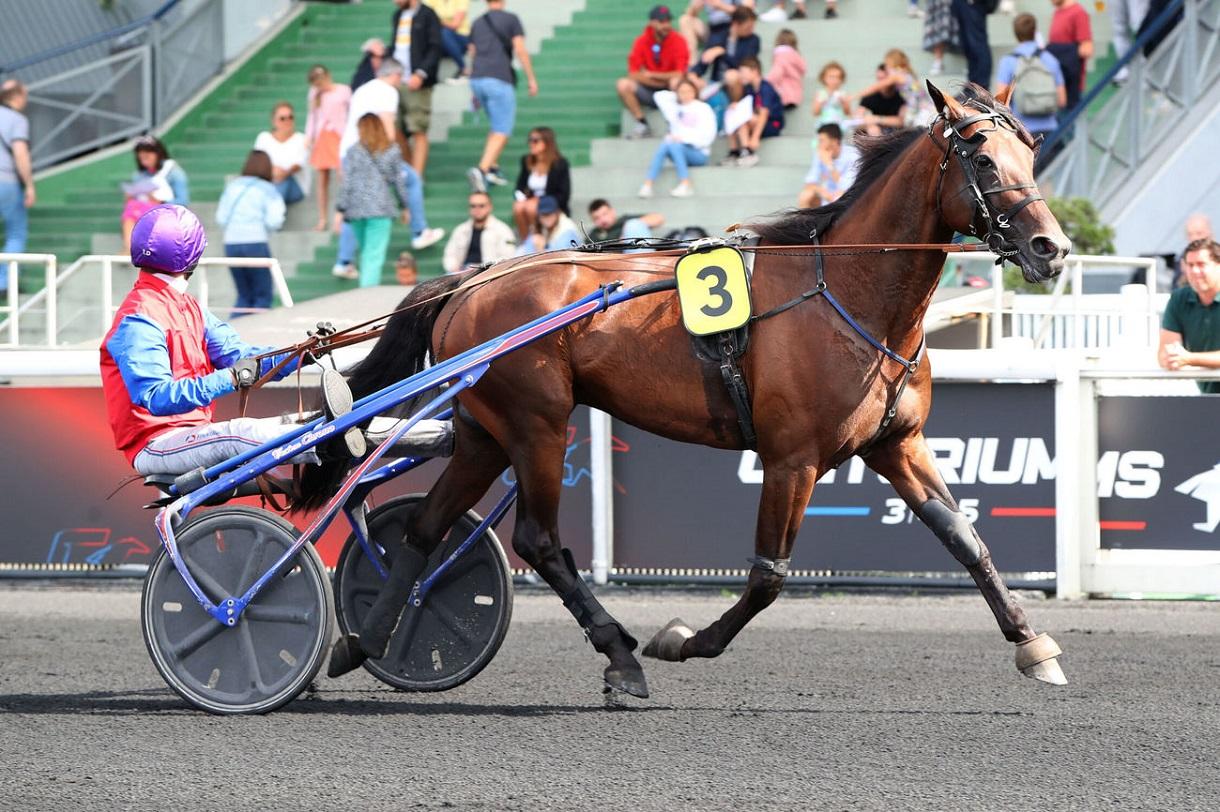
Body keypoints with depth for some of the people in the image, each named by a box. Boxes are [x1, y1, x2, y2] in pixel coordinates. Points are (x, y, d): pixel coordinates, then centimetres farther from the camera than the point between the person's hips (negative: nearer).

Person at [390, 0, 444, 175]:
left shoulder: (427, 15, -5)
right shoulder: (398, 16, 17)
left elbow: (436, 48, -11)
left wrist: (421, 74, -20)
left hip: (416, 83, -7)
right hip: (396, 81, 7)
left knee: (418, 131, -7)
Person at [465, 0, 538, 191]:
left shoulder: (477, 23, 16)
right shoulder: (511, 20, 1)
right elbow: (520, 50, -6)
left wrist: (474, 92, 24)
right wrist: (531, 79, 1)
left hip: (478, 80, 6)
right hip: (499, 80, -6)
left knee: (496, 126, 23)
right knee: (502, 132, -7)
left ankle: (493, 168, 13)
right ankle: (482, 169, -26)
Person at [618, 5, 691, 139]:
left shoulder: (678, 40, -11)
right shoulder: (641, 41, -5)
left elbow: (679, 75, -19)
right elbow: (634, 74, -11)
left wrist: (651, 75, -14)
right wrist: (664, 81, -16)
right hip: (650, 91, 3)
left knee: (676, 82, -35)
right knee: (623, 84, -20)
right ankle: (643, 126, -13)